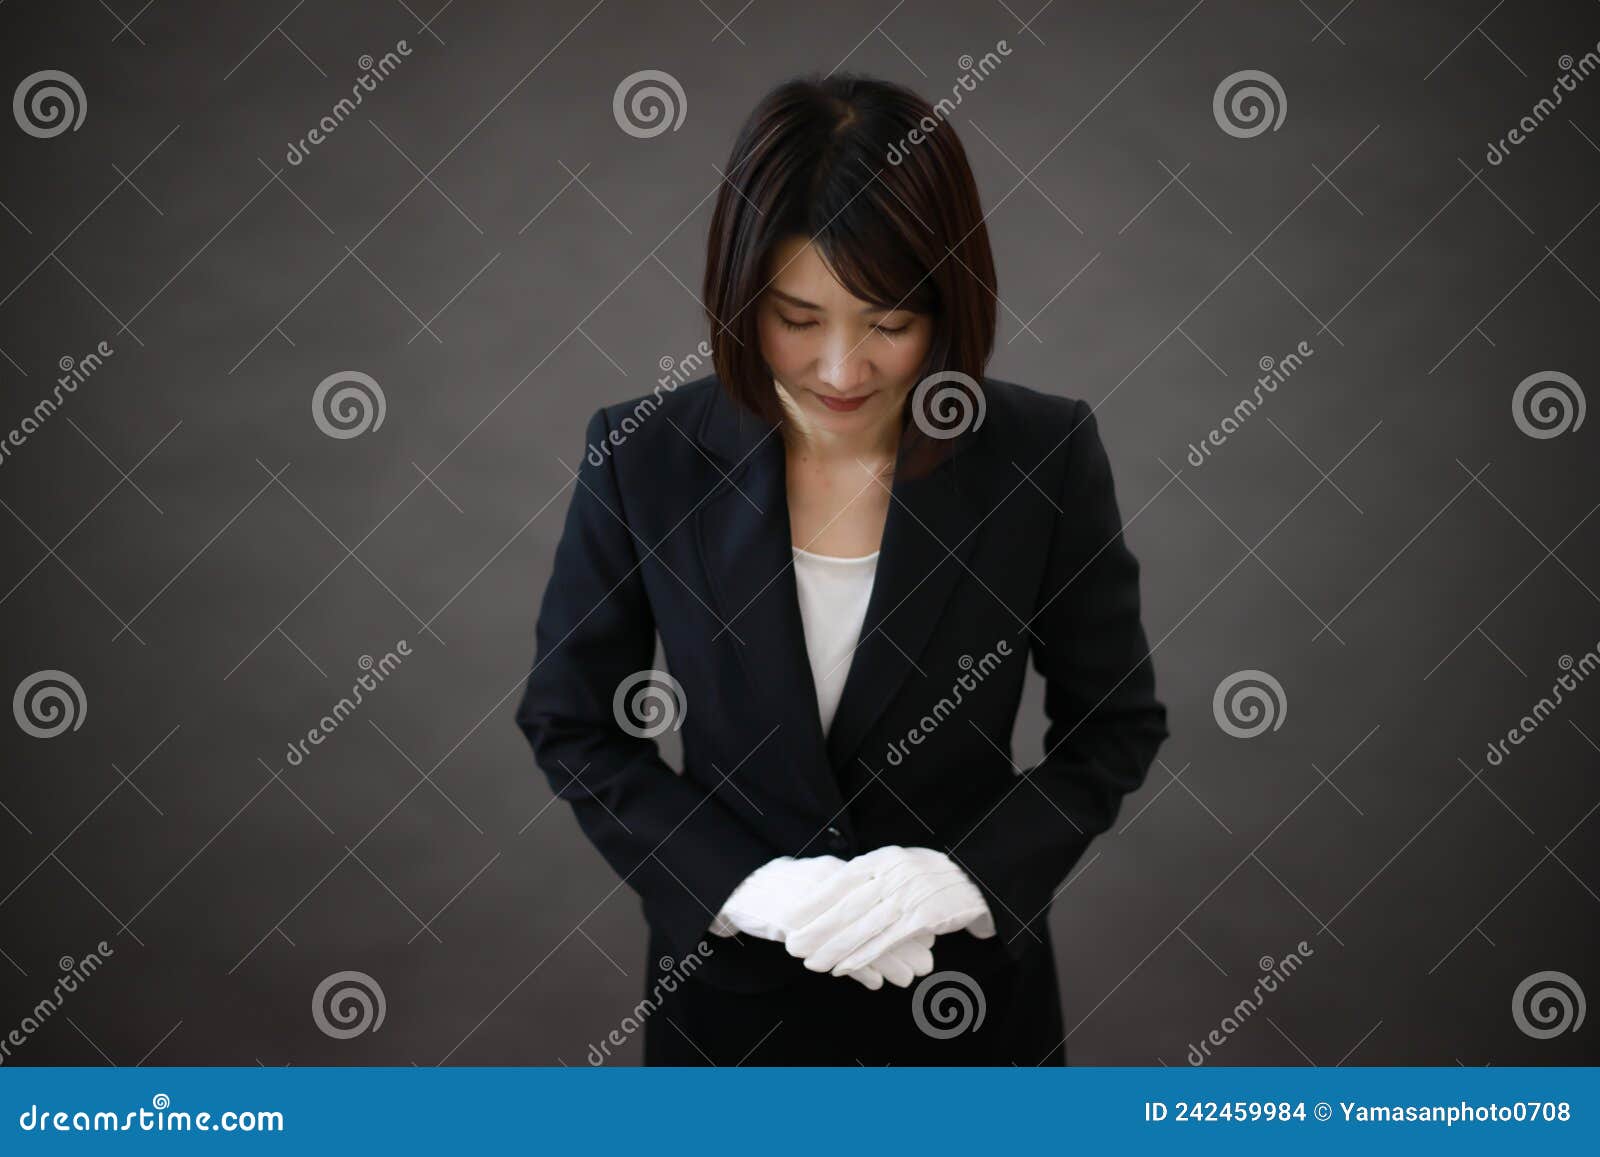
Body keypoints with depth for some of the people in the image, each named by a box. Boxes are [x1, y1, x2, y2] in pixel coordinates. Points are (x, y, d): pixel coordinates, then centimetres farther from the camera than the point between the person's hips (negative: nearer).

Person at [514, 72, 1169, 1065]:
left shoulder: (1049, 453, -14)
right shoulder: (643, 456, -14)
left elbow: (1117, 724, -4)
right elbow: (569, 719, -4)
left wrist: (967, 873, -19)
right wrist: (739, 885, -16)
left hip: (968, 984, 0)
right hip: (729, 990, 1)